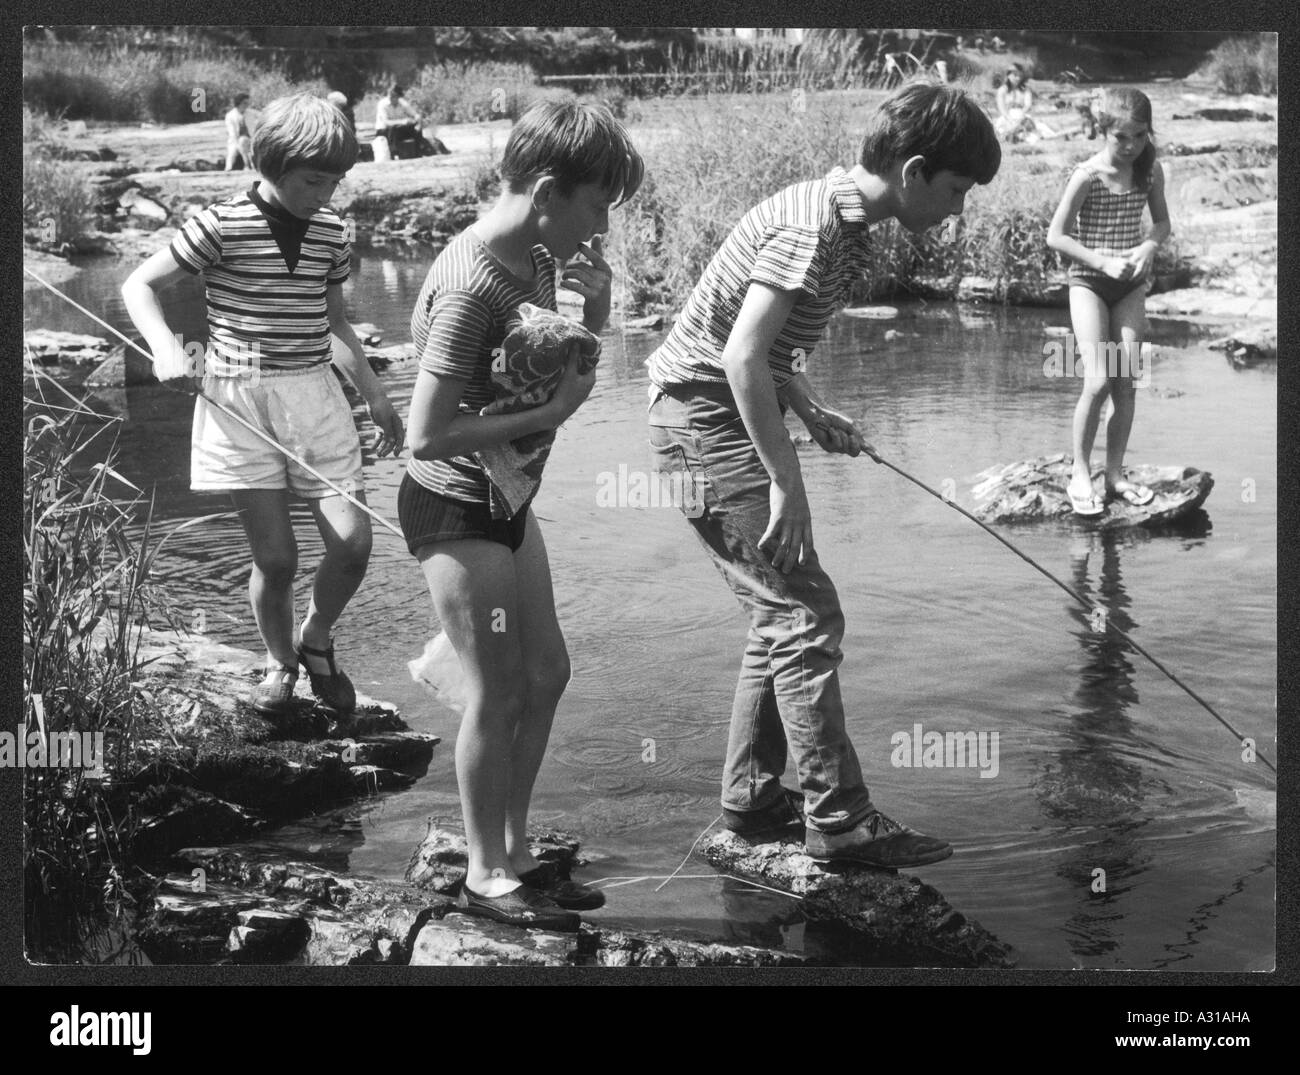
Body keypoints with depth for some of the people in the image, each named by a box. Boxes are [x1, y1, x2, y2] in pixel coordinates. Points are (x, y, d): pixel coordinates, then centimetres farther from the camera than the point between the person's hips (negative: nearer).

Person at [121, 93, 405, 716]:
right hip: (238, 400, -4)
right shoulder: (223, 226, -9)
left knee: (352, 542, -6)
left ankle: (316, 641, 24)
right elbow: (139, 284, -3)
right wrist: (166, 348, -20)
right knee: (275, 558, -3)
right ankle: (279, 664, 25)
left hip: (314, 395, 4)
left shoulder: (330, 232, 7)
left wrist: (376, 396, 18)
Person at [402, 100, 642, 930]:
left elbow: (570, 366, 15)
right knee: (499, 695, -1)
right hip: (454, 508, -9)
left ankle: (516, 853, 27)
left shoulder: (538, 257, 1)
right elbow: (429, 436, -27)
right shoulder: (472, 286, -26)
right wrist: (548, 414, -23)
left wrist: (594, 300, -4)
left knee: (546, 675, 15)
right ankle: (488, 876, 15)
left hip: (505, 501, 9)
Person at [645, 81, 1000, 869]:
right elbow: (742, 358, -27)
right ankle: (839, 819, -4)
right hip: (705, 420, -10)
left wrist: (814, 413, 13)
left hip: (731, 417, 10)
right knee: (806, 614, -9)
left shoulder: (845, 222, 10)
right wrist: (787, 482, -24)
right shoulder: (814, 228, -21)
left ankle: (754, 800, 22)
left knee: (784, 614, 14)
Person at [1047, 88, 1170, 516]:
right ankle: (1080, 474, 1)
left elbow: (1162, 222, 10)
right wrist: (1103, 262, -20)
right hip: (1090, 282, -4)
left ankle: (1115, 474, 14)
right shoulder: (1087, 176, -15)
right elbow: (1055, 235, -13)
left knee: (1126, 383, 3)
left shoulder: (1151, 170, -2)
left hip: (1130, 284, 4)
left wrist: (1148, 248, -11)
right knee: (1099, 381, -13)